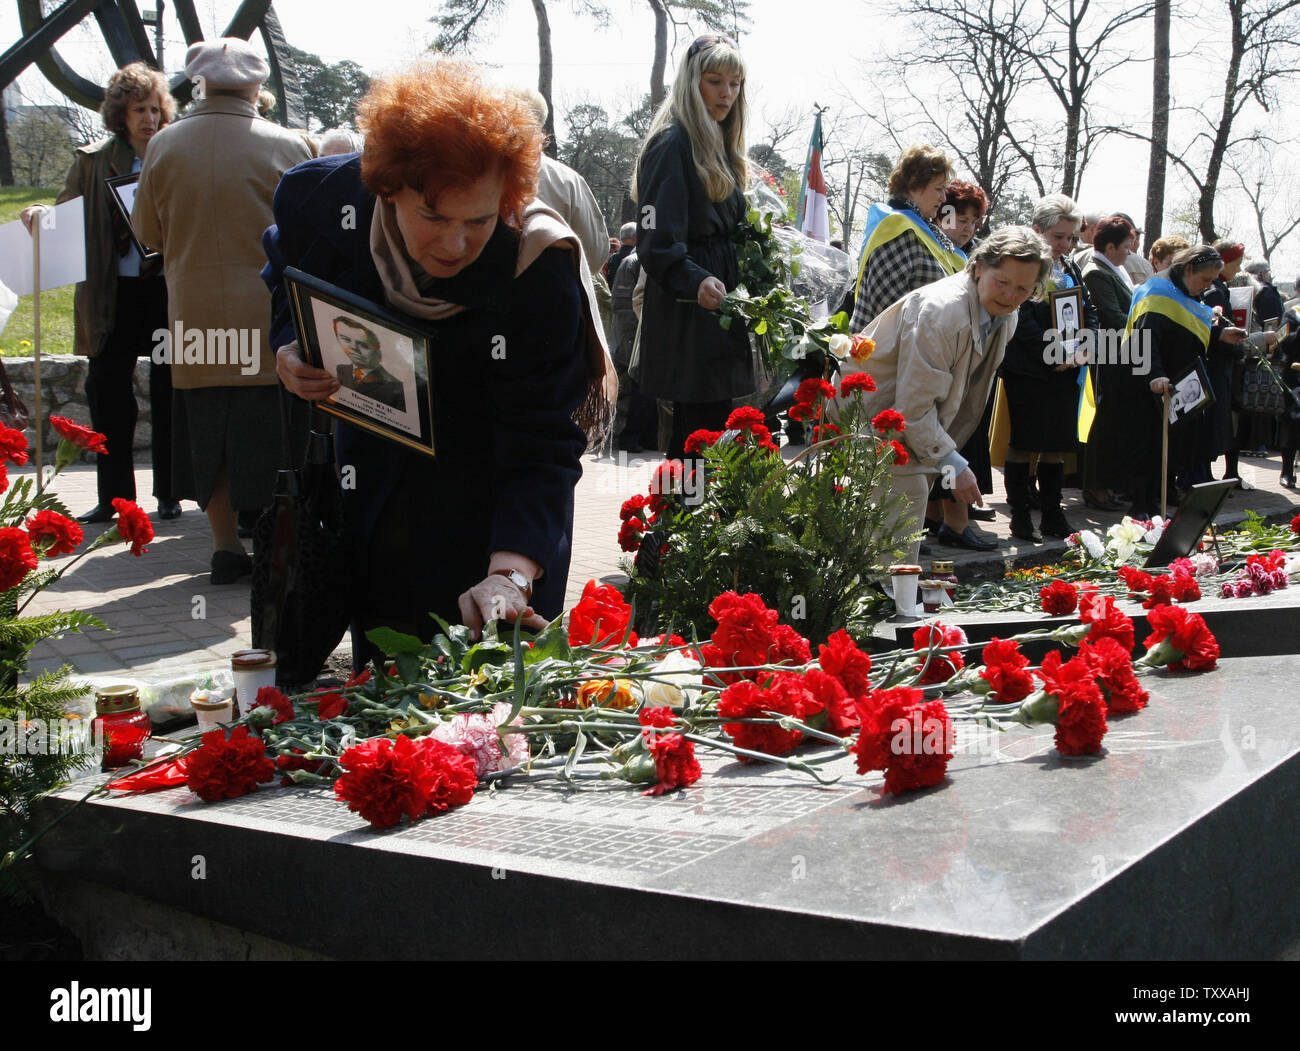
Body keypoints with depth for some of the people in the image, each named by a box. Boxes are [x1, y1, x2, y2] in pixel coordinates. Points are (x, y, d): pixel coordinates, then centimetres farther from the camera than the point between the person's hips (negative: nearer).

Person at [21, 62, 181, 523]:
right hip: (113, 295, 2)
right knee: (107, 391, 3)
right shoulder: (93, 161, 8)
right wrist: (39, 214, -11)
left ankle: (169, 493, 16)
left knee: (169, 392, 5)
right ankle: (114, 497, 13)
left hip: (168, 290, -2)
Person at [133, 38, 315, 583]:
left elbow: (147, 232, 9)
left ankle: (226, 546, 14)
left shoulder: (164, 145, -1)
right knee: (273, 433, 6)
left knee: (207, 433, 12)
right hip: (269, 316, -2)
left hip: (195, 317, 2)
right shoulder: (285, 146, -9)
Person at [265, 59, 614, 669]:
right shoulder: (317, 198, -20)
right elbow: (285, 284, 5)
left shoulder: (537, 269, -32)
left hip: (487, 502, -4)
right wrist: (288, 350, -15)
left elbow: (542, 443, -34)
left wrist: (510, 573, -47)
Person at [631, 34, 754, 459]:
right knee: (705, 428, -12)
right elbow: (657, 242, -19)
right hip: (687, 317, -9)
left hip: (718, 310, 9)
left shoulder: (721, 147, 19)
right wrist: (694, 282, -34)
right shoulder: (672, 144, -10)